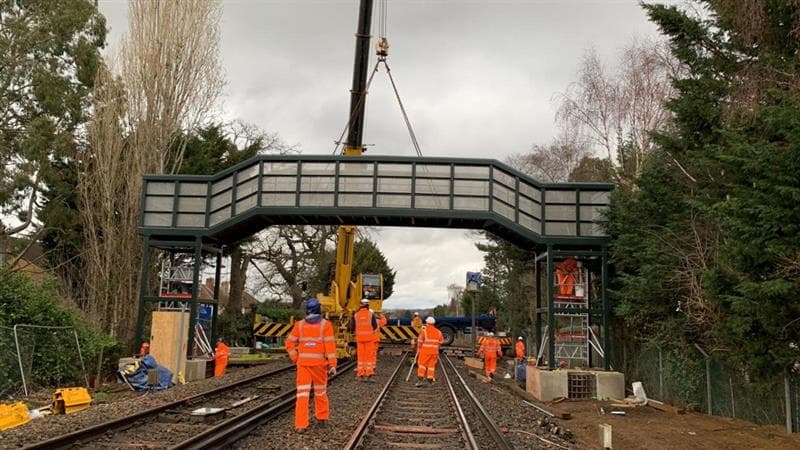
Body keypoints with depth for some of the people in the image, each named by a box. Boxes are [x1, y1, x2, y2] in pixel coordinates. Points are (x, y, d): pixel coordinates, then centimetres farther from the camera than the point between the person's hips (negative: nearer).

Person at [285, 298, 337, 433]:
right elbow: (330, 345, -10)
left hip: (303, 363, 1)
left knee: (302, 393, 0)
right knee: (320, 391, 17)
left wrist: (296, 359, 8)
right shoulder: (325, 325, -5)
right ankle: (322, 418, 31)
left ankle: (301, 425, -5)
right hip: (319, 363, -1)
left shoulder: (299, 325, 2)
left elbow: (290, 344, 2)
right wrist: (332, 364, -8)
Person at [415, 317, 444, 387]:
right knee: (431, 365, 11)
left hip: (425, 350, -3)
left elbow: (420, 341, -7)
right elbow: (441, 341, 10)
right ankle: (430, 380, 11)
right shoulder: (438, 332, 4)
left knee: (422, 364, 3)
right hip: (434, 351, 3)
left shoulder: (424, 331, -8)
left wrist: (418, 349, 7)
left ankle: (420, 380, -4)